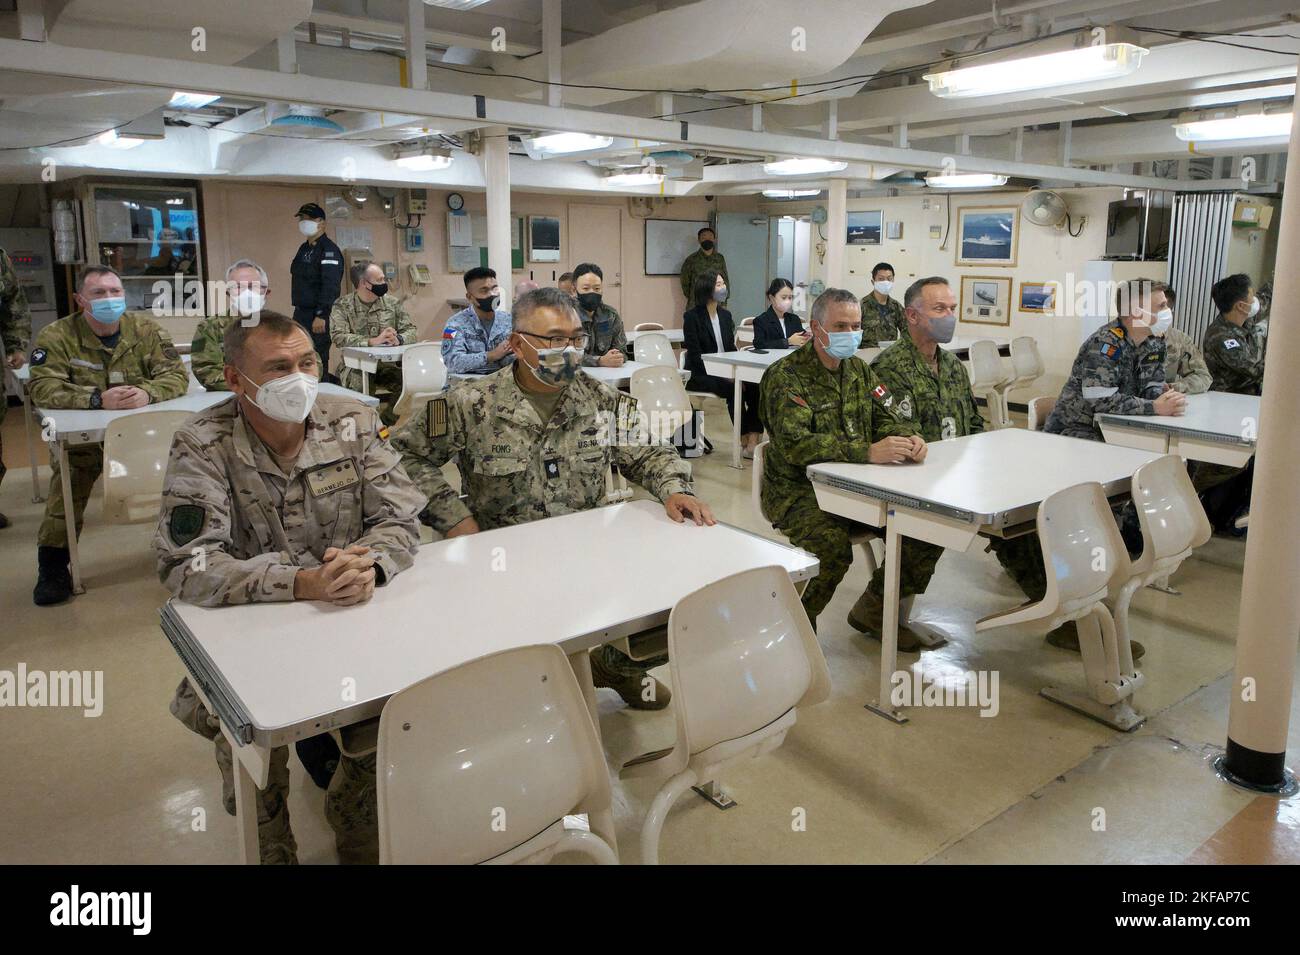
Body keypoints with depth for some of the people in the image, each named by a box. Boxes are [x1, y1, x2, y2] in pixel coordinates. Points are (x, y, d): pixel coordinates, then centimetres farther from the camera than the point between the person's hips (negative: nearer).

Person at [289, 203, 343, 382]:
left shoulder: (329, 250, -12)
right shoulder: (303, 249, 17)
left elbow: (330, 285, -21)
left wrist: (321, 315, -26)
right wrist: (298, 311, 18)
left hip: (318, 317, -9)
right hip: (301, 313, 9)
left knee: (318, 363, -8)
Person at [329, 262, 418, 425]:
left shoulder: (393, 302, 9)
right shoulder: (342, 306, 0)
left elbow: (412, 331, 6)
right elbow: (338, 337, -15)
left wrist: (398, 339, -19)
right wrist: (373, 341, -27)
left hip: (388, 364, 3)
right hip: (357, 366, -3)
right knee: (359, 382, -34)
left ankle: (388, 423, -3)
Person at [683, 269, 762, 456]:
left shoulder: (725, 315, 13)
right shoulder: (692, 316, -7)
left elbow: (731, 349, 13)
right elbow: (696, 356, -14)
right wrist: (725, 375, -22)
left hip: (724, 372, 6)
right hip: (699, 375, -6)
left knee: (755, 387, -21)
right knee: (733, 389, -31)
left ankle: (753, 443, -26)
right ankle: (744, 441, -19)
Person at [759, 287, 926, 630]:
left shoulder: (858, 369, 13)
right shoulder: (786, 376, -12)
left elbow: (888, 417, 11)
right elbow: (795, 443, -25)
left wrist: (908, 438, -15)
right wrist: (867, 452, -34)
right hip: (798, 492, -7)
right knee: (835, 546, -32)